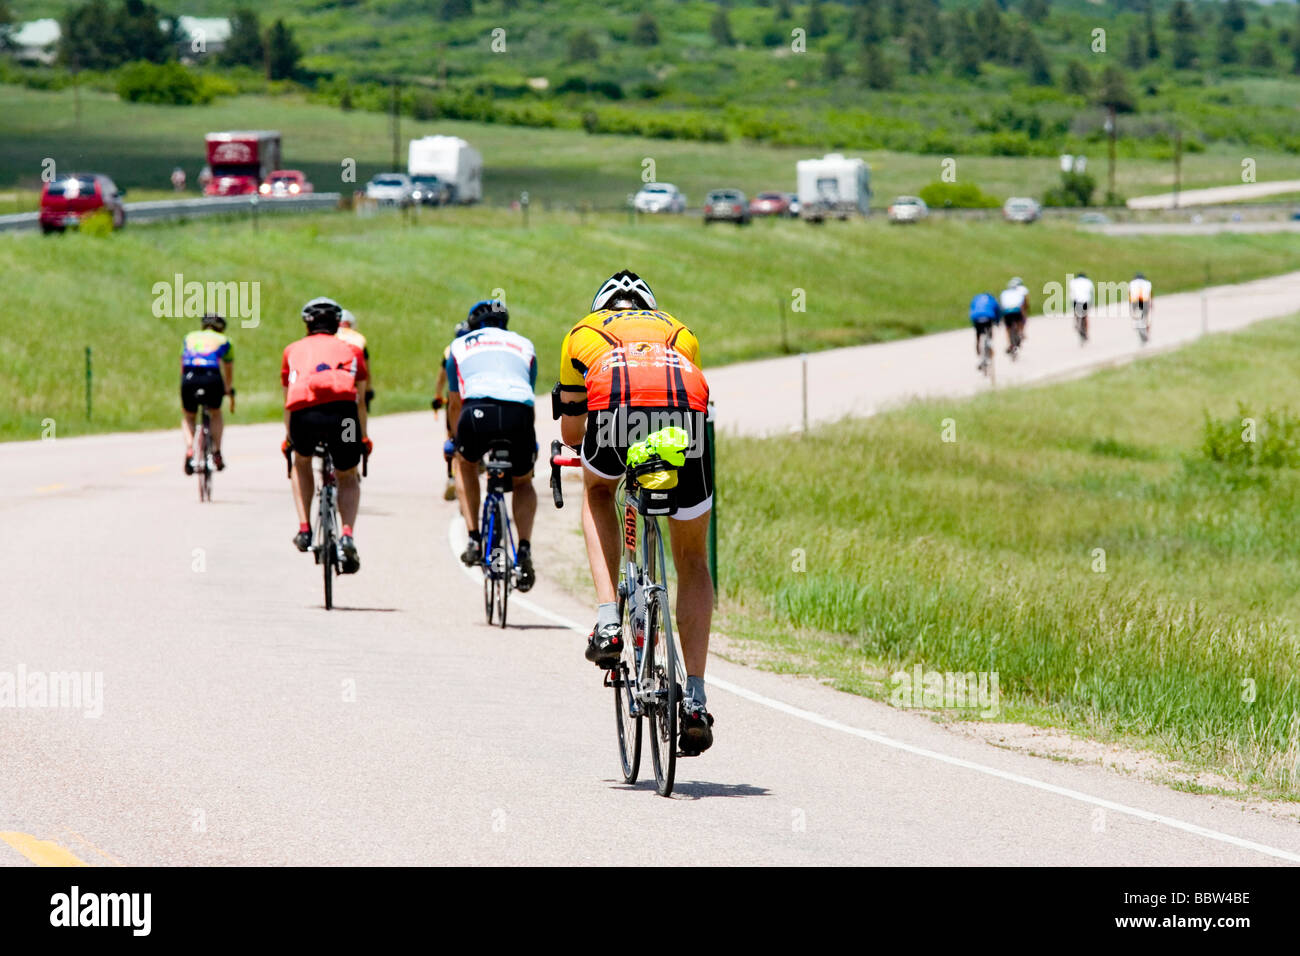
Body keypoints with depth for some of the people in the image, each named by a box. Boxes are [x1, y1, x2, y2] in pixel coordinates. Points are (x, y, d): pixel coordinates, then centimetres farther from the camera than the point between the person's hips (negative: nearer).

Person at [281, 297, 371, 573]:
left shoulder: (294, 350, 32)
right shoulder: (350, 350, 31)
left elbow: (288, 401, 39)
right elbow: (360, 400, 37)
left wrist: (288, 438, 54)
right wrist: (363, 438, 51)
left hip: (304, 413, 0)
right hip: (341, 410, 0)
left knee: (301, 462, 34)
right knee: (348, 477, 23)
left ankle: (304, 530, 21)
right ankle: (347, 535, -2)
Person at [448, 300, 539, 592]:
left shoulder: (461, 345, 30)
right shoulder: (524, 345, 34)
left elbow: (454, 403, 37)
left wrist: (457, 440, 54)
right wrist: (530, 441, 56)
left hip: (478, 410, -1)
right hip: (520, 412, 1)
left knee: (465, 464, 33)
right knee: (523, 483, 27)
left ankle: (474, 540, 21)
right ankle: (524, 550, 5)